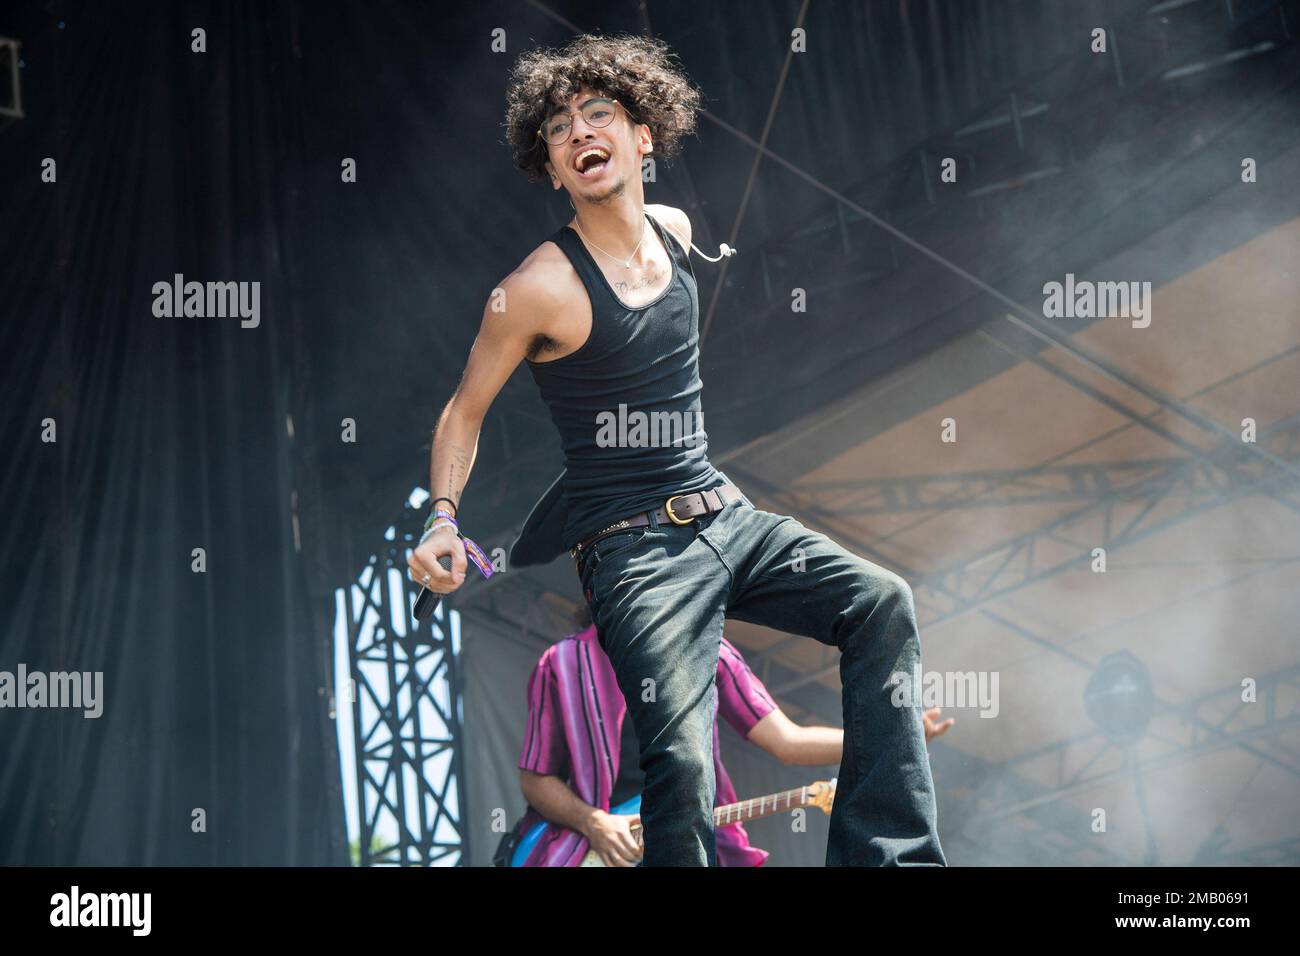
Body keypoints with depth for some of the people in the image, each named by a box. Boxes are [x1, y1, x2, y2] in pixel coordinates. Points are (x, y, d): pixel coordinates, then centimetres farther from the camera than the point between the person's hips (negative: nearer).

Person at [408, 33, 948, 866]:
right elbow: (465, 412, 0)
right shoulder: (540, 287, -11)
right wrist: (442, 523, -14)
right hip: (634, 546, -7)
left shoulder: (676, 232, 8)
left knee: (881, 604, -11)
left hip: (727, 515, 7)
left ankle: (888, 854, -11)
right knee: (684, 763, -22)